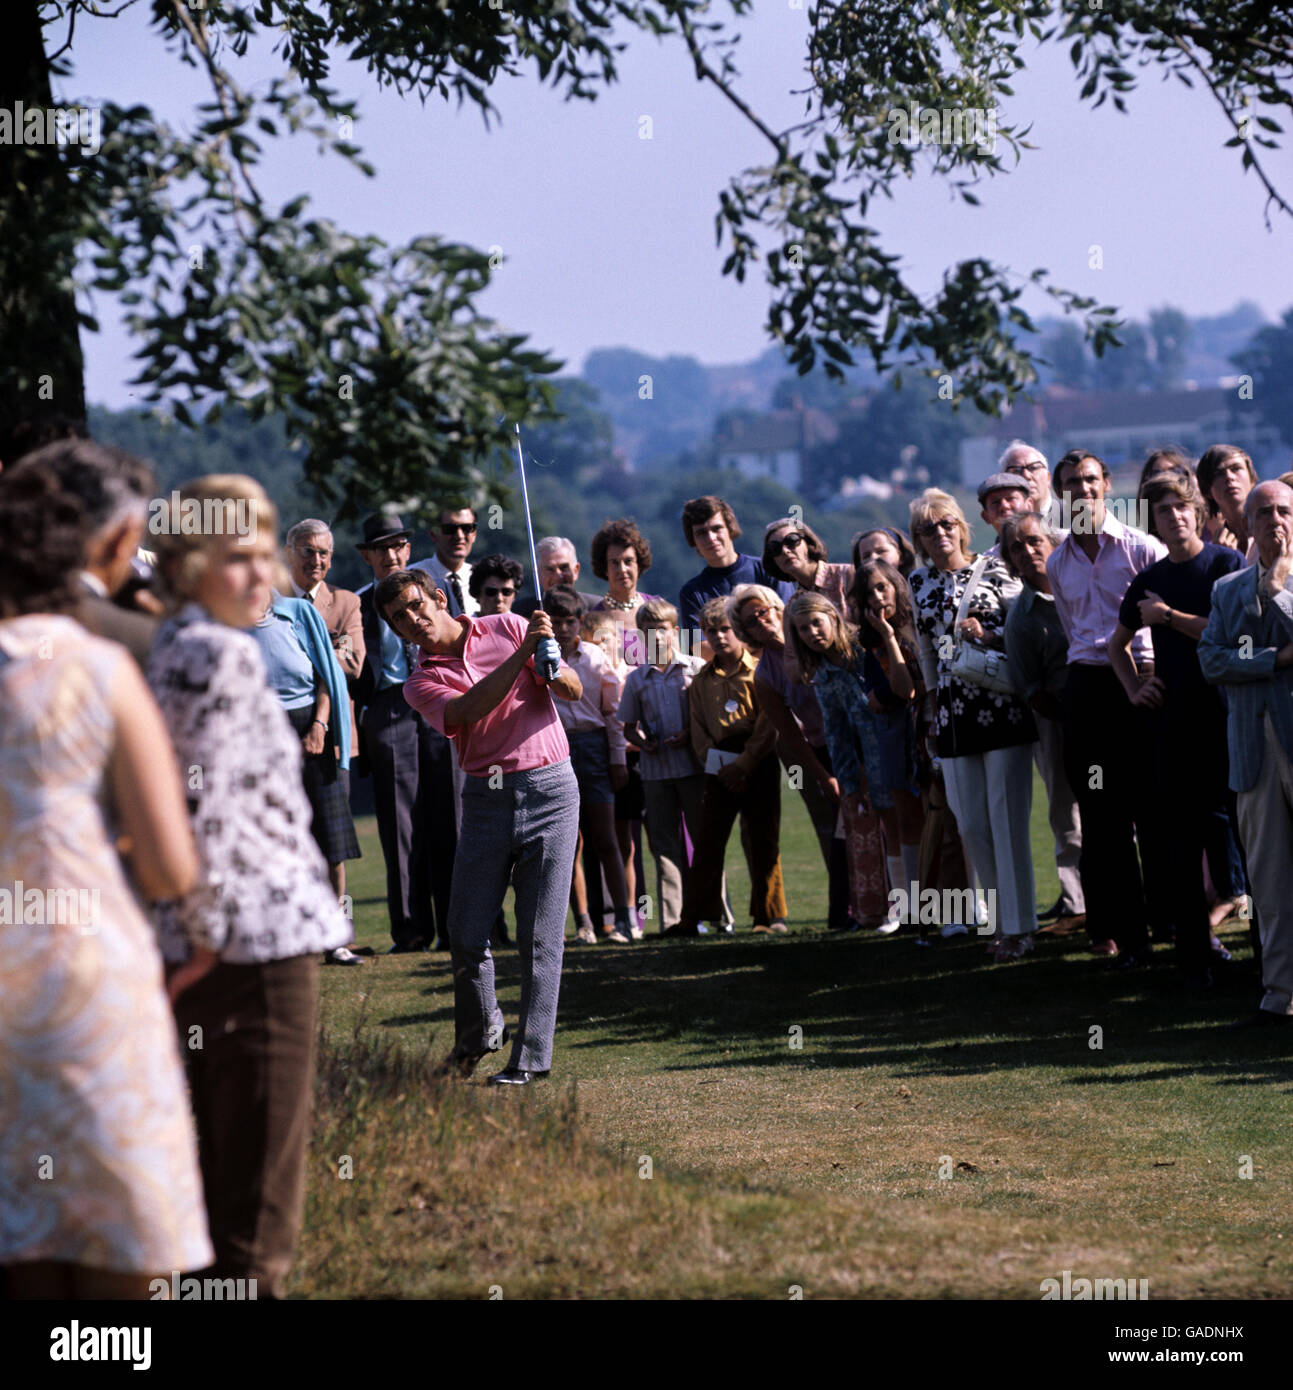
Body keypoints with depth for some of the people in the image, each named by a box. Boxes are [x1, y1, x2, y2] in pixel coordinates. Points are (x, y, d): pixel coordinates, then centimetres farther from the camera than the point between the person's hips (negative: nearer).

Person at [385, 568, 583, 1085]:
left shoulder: (510, 628, 6)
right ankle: (479, 1033, 25)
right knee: (466, 935, -1)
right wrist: (522, 653, -20)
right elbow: (472, 709, -14)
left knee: (540, 938, -5)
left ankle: (530, 1057, 0)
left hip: (549, 790, -2)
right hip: (485, 800, 2)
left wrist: (550, 662, -16)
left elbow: (573, 690, 6)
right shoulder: (421, 683, 5)